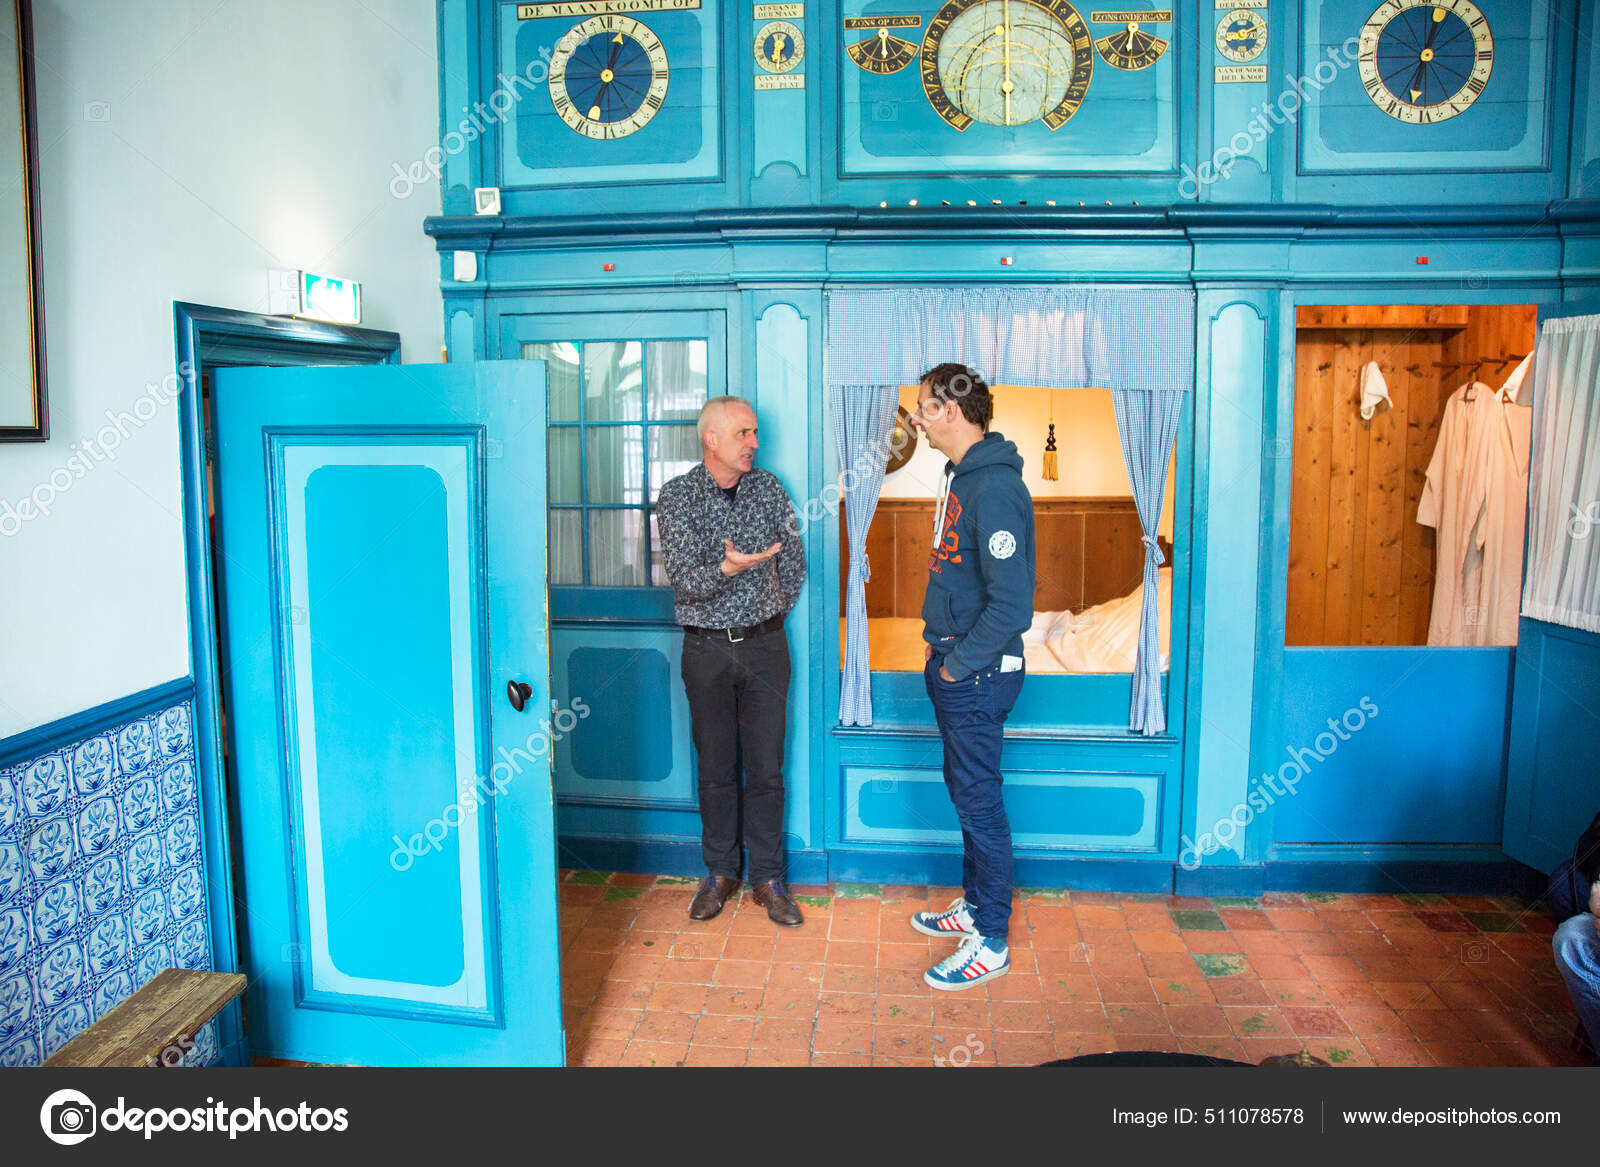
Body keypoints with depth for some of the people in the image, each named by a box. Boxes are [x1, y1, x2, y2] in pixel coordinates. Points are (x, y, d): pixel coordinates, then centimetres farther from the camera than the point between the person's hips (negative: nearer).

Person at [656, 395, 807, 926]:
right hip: (706, 649, -1)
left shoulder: (768, 488, 2)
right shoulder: (678, 495, -6)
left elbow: (794, 564, 10)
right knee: (716, 769, 9)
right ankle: (720, 872, 25)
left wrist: (768, 617, 9)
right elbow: (685, 581, -15)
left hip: (764, 646, 1)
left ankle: (768, 878, 18)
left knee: (766, 769, 5)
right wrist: (727, 569, -33)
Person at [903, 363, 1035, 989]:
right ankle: (975, 905, 35)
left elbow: (1011, 604, -26)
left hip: (978, 673, -10)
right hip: (954, 664, 10)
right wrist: (940, 651, 14)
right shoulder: (960, 475, 10)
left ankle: (991, 943, 14)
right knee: (965, 790, 19)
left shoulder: (995, 489, -22)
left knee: (979, 800, 0)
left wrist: (957, 665, -17)